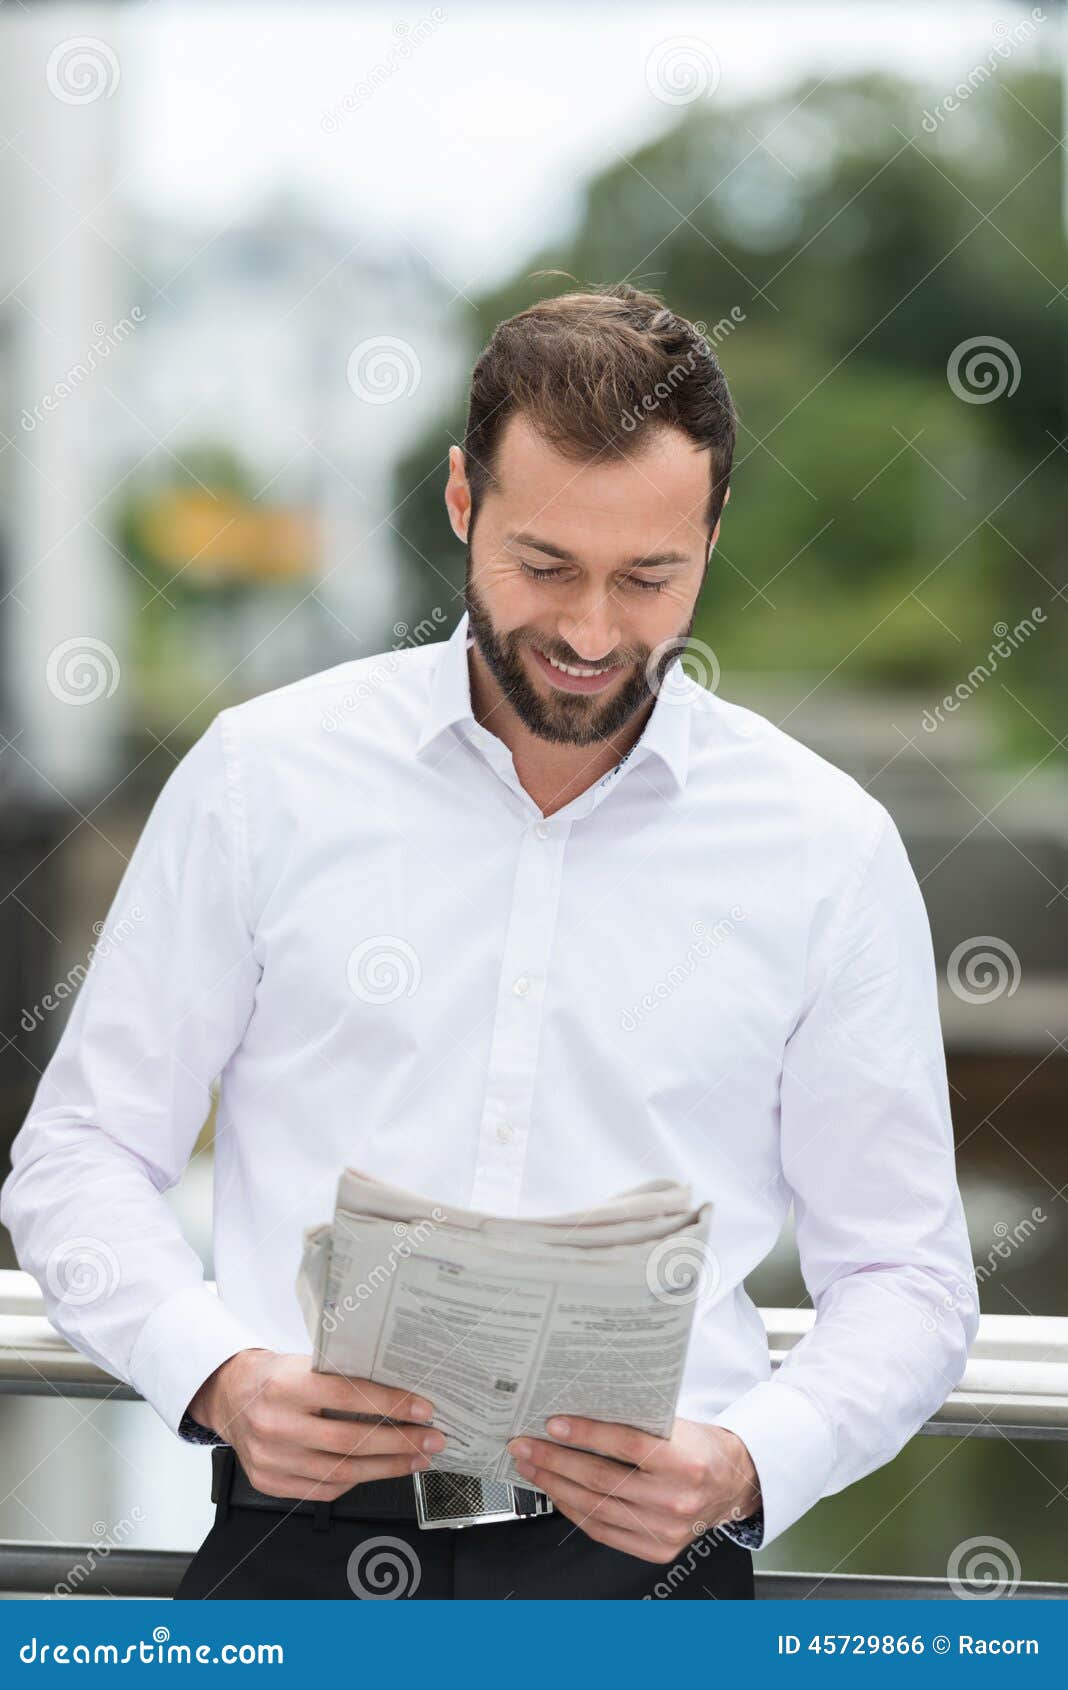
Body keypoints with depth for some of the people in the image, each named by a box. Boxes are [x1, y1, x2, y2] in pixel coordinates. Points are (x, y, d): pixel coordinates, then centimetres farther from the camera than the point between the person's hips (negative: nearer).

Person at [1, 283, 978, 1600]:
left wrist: (743, 1468, -7)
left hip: (640, 1549, 1)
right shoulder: (265, 774, 8)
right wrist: (222, 1378, -8)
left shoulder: (829, 848, 8)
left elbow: (903, 1280, 12)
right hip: (308, 1539, -1)